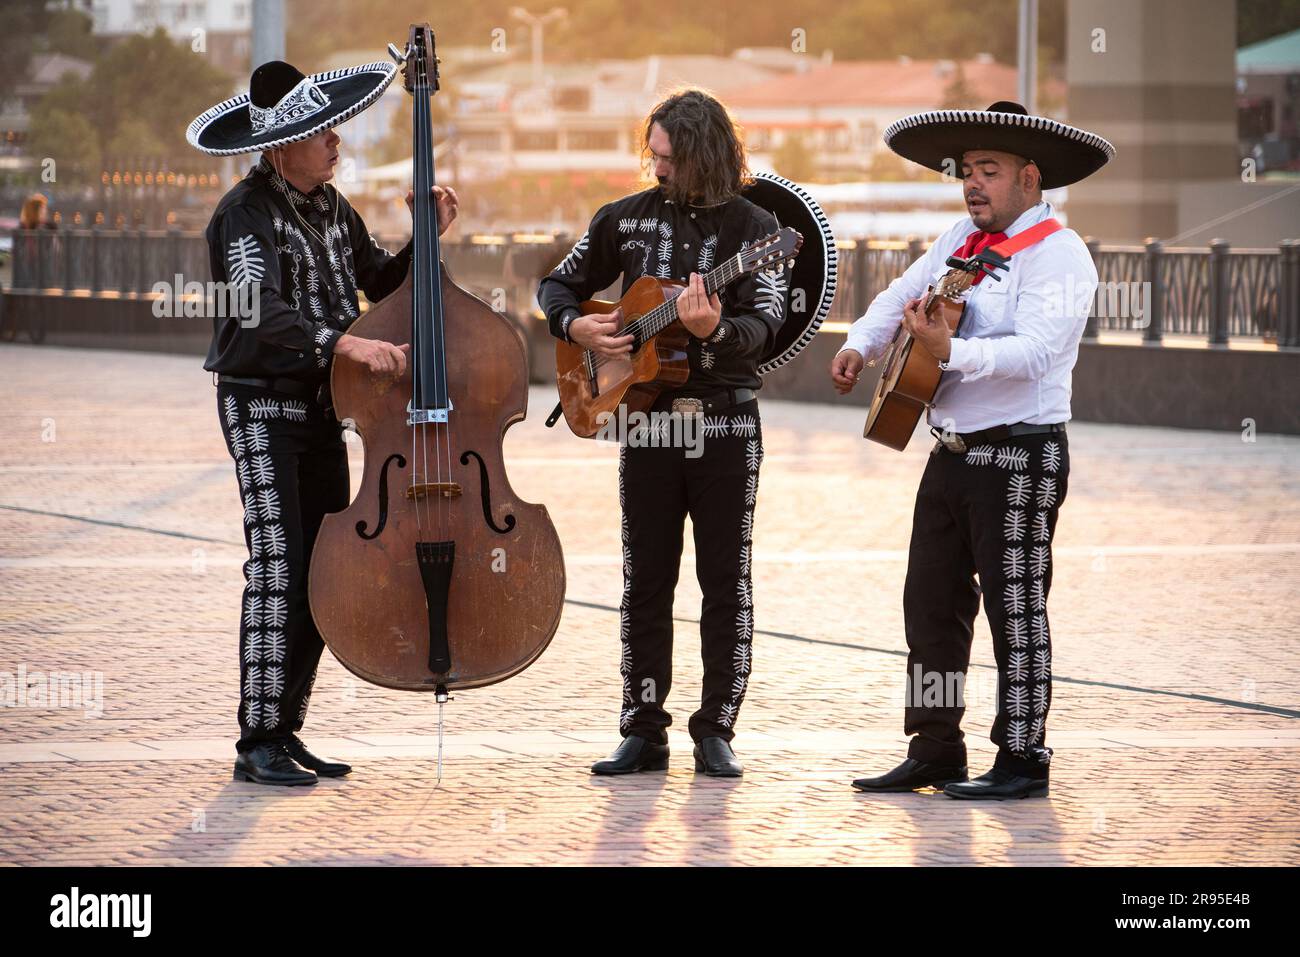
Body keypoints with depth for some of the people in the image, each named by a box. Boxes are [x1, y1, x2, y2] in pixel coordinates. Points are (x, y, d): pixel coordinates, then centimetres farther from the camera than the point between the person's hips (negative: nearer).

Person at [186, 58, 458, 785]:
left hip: (322, 405, 8)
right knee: (278, 568, -14)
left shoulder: (329, 206, 10)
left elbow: (382, 283, 19)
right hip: (262, 404, -8)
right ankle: (258, 745, -11)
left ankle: (287, 731, 16)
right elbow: (260, 310, -30)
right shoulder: (247, 214, -15)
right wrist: (343, 342, -41)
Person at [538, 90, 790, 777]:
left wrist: (714, 330, -35)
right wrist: (577, 326, -5)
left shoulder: (754, 228, -4)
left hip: (726, 424, -2)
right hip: (647, 419, 2)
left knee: (726, 583, 1)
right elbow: (558, 285, 16)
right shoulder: (627, 219, 6)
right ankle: (643, 732, 9)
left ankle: (715, 733, 7)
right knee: (645, 580, 4)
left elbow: (764, 326, -15)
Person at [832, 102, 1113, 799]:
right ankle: (934, 753, 19)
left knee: (1015, 610, -4)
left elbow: (1032, 351, -25)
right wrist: (861, 345, 5)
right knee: (931, 603, 11)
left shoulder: (1058, 255, -12)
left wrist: (948, 349, -37)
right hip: (952, 450, 9)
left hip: (1020, 457, -8)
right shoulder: (964, 238, 13)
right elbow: (900, 295, 24)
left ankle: (1023, 761, 4)